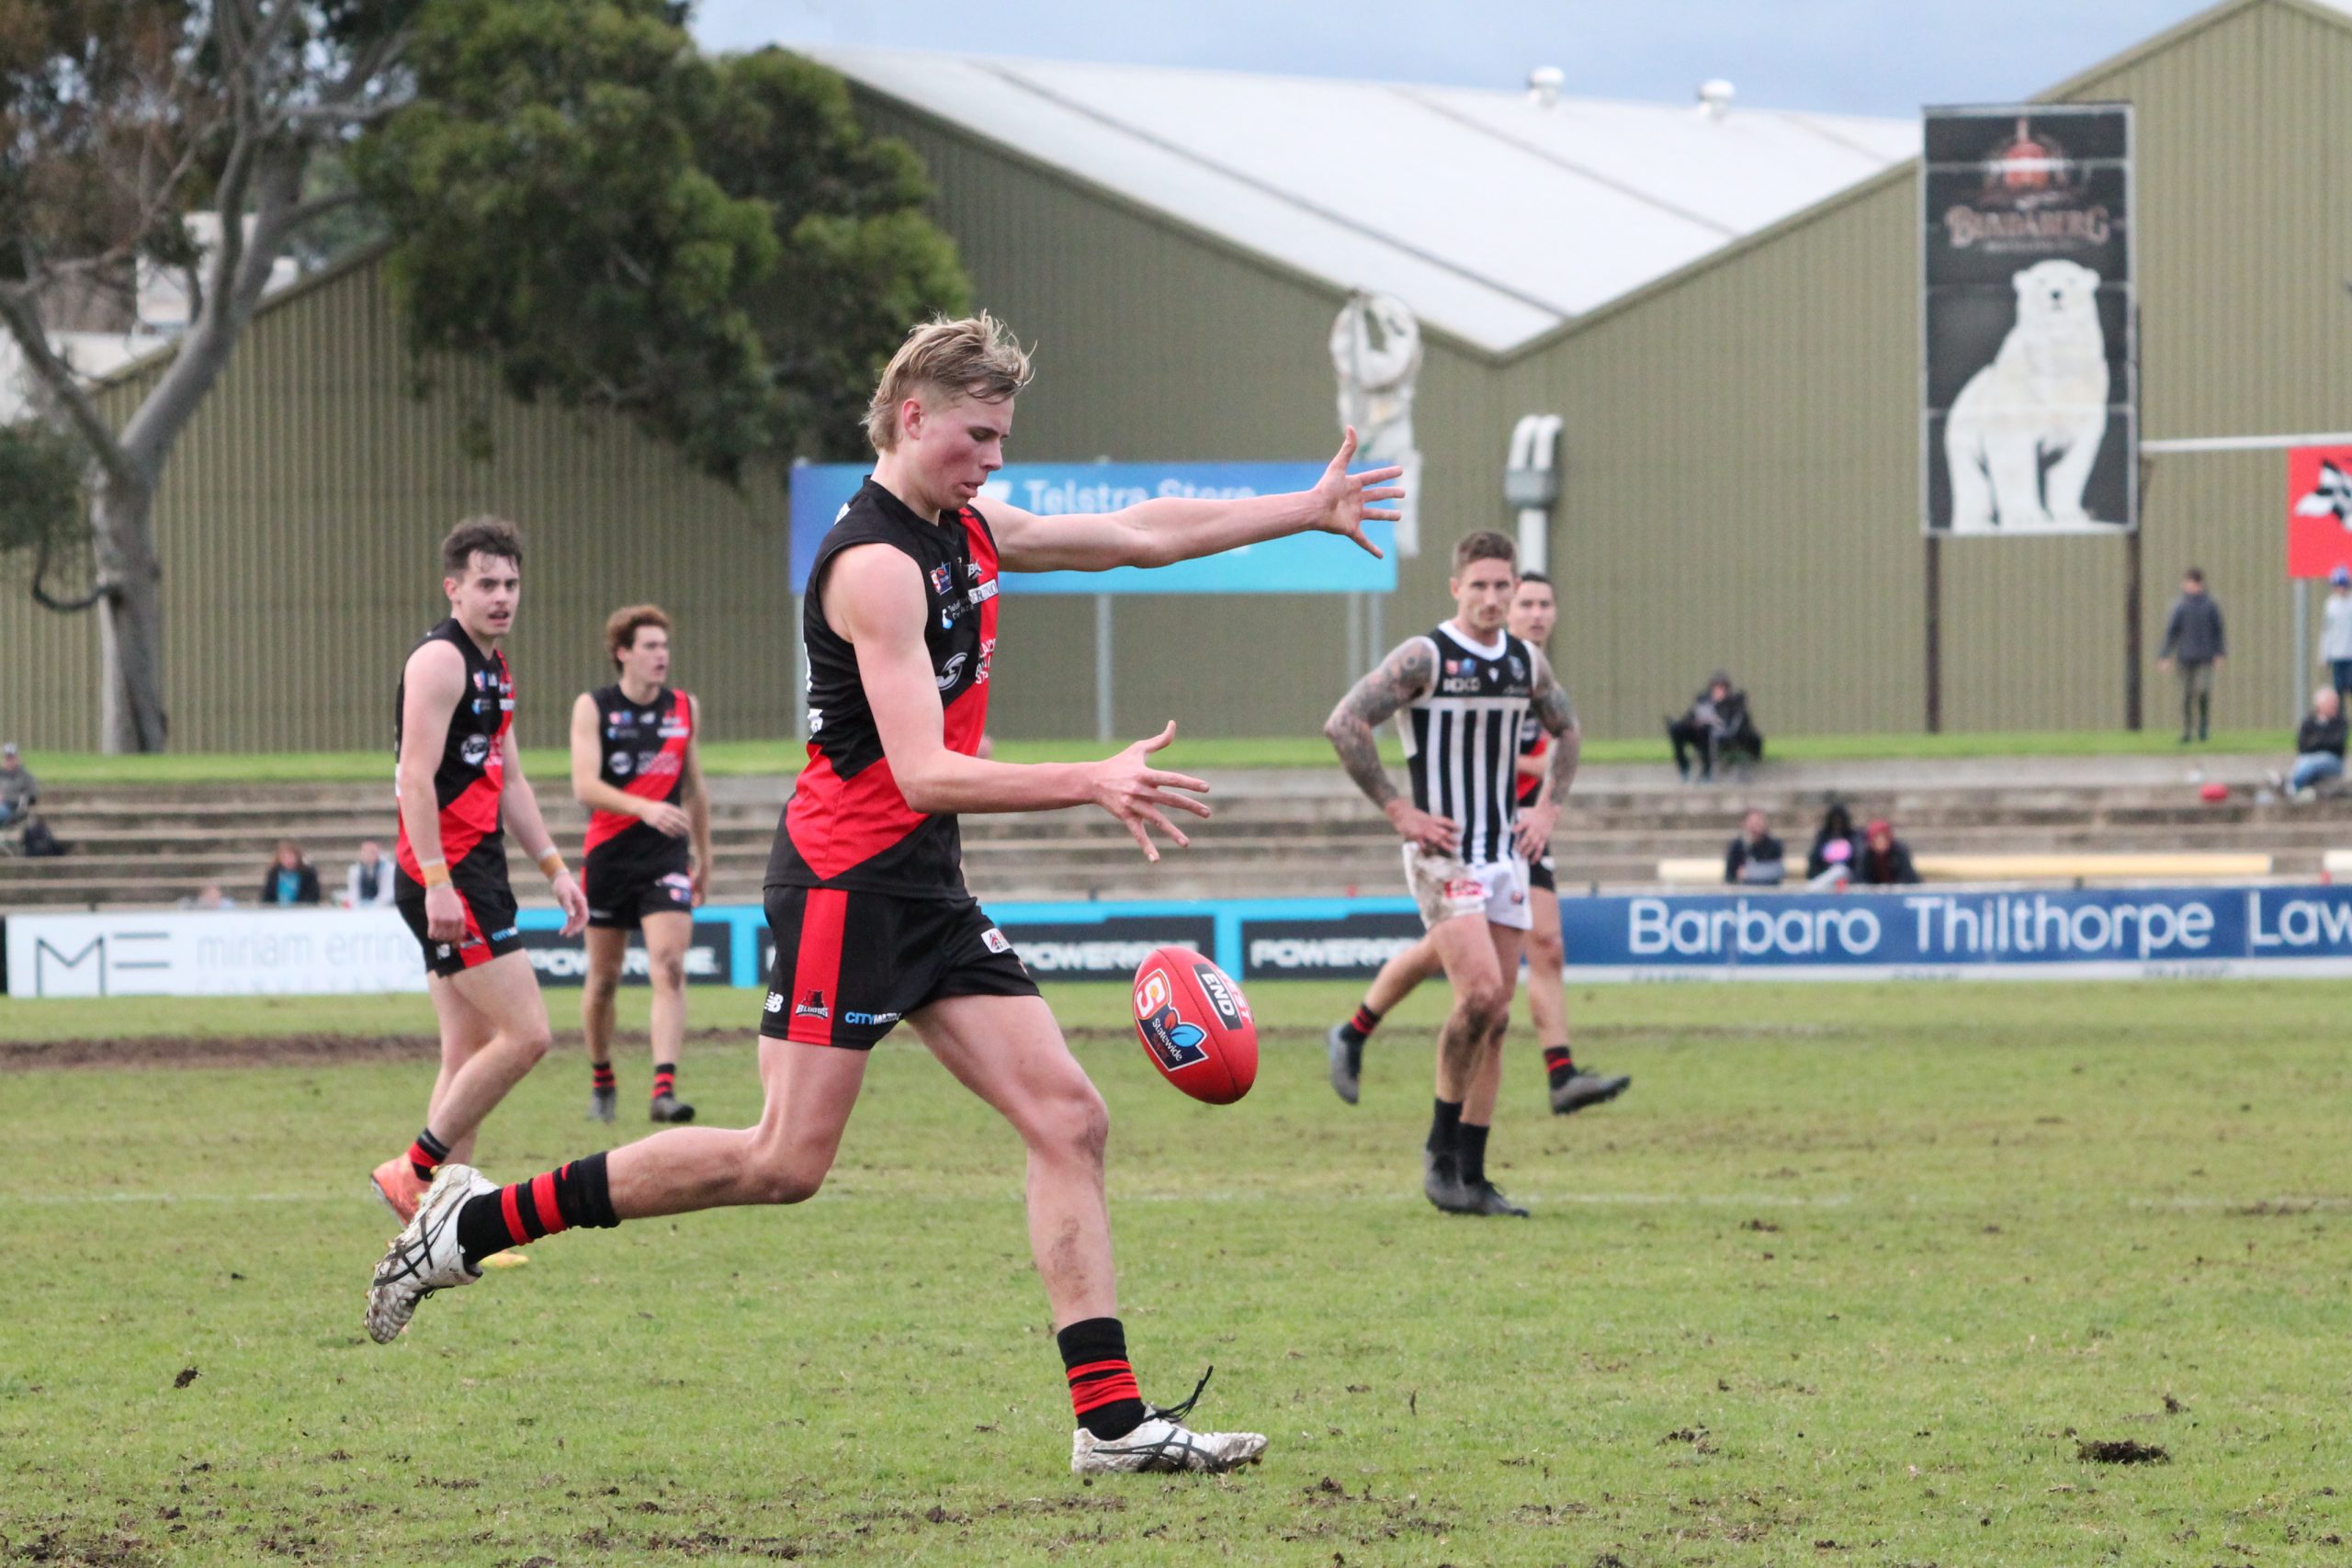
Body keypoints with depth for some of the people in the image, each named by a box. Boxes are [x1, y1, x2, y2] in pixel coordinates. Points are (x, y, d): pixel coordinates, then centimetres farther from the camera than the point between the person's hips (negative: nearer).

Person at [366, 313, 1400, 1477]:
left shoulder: (969, 532, 12)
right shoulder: (876, 563, -17)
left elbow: (1142, 534, 24)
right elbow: (924, 773, -25)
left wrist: (1309, 510, 25)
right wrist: (1090, 784, -32)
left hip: (925, 891, 9)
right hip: (844, 880, -9)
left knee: (1069, 1120, 0)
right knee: (785, 1162, -12)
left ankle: (1111, 1419, -3)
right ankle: (475, 1223, -2)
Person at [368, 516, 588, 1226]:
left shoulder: (494, 668, 20)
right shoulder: (440, 660, -11)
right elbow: (416, 776, -19)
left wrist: (553, 867, 22)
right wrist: (436, 881, -25)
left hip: (477, 872, 10)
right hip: (446, 875, -10)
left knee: (470, 1055, 8)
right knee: (525, 1034, -14)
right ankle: (416, 1170, -8)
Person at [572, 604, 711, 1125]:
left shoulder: (684, 708, 7)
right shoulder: (592, 708, -4)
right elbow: (585, 785, -16)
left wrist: (704, 856, 20)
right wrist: (645, 808, -31)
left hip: (667, 857, 1)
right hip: (608, 855, -1)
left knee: (669, 968, -15)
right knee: (604, 977, 7)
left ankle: (664, 1090, -22)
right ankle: (601, 1082, 28)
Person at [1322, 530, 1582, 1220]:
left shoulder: (1526, 663, 9)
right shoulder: (1424, 656, -10)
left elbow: (1567, 731, 27)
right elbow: (1344, 724, -16)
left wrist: (1548, 807, 13)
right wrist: (1397, 810, -15)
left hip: (1506, 853, 6)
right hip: (1445, 851, -6)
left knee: (1496, 1018, 4)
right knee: (1480, 993, -21)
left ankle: (1472, 1177, 8)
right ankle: (1441, 1147, -5)